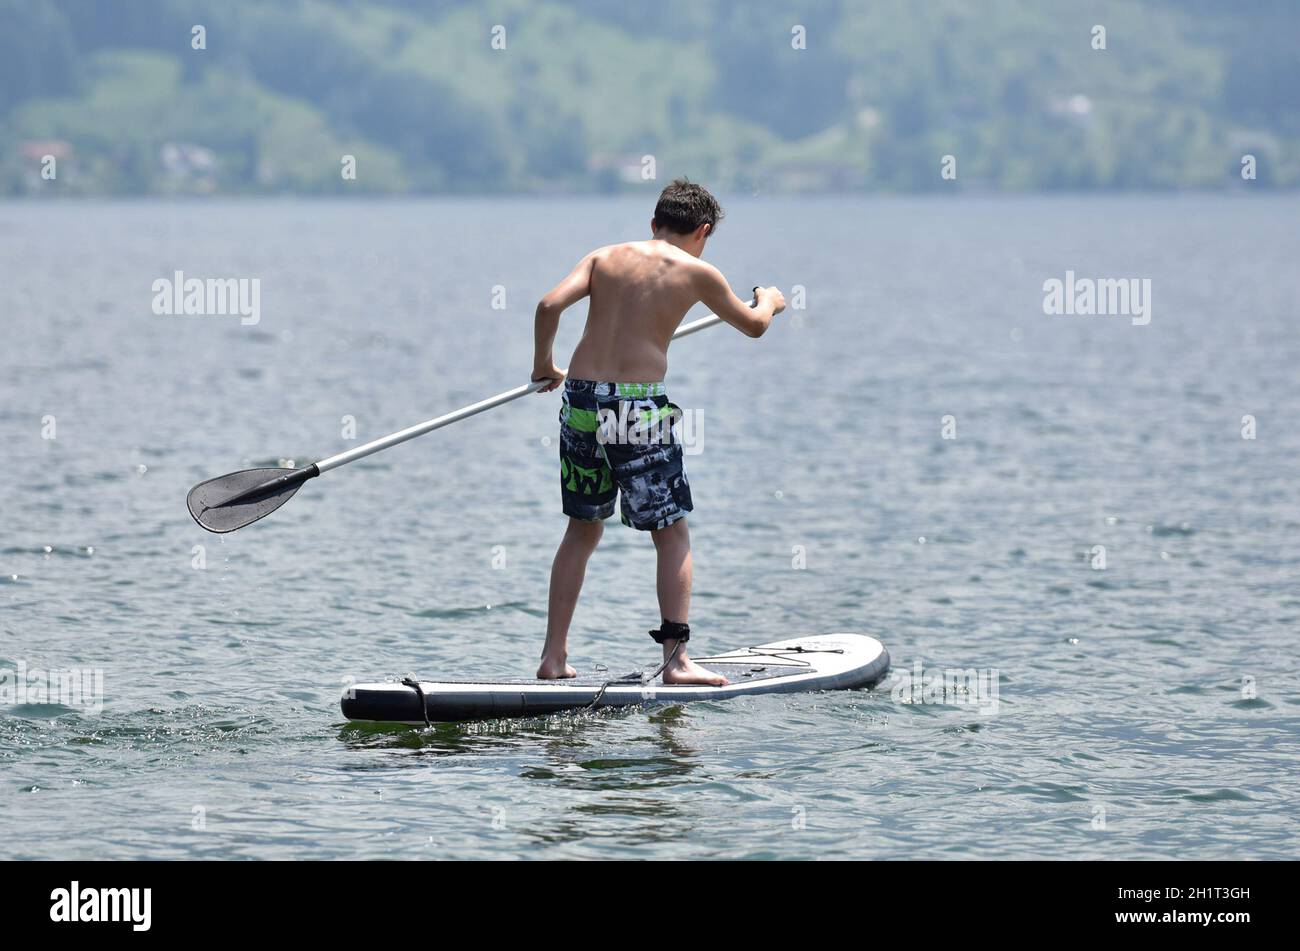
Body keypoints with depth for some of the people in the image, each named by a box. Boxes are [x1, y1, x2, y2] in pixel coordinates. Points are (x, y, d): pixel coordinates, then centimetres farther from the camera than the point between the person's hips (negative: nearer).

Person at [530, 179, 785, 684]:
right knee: (672, 533, 7)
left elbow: (550, 304, -3)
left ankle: (554, 656, 15)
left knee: (583, 529, 17)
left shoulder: (604, 257, 10)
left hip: (581, 398, 4)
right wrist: (769, 300, 39)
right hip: (639, 406, -4)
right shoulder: (695, 272, 3)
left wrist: (543, 366, 12)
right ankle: (676, 658, -1)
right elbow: (754, 325, 16)